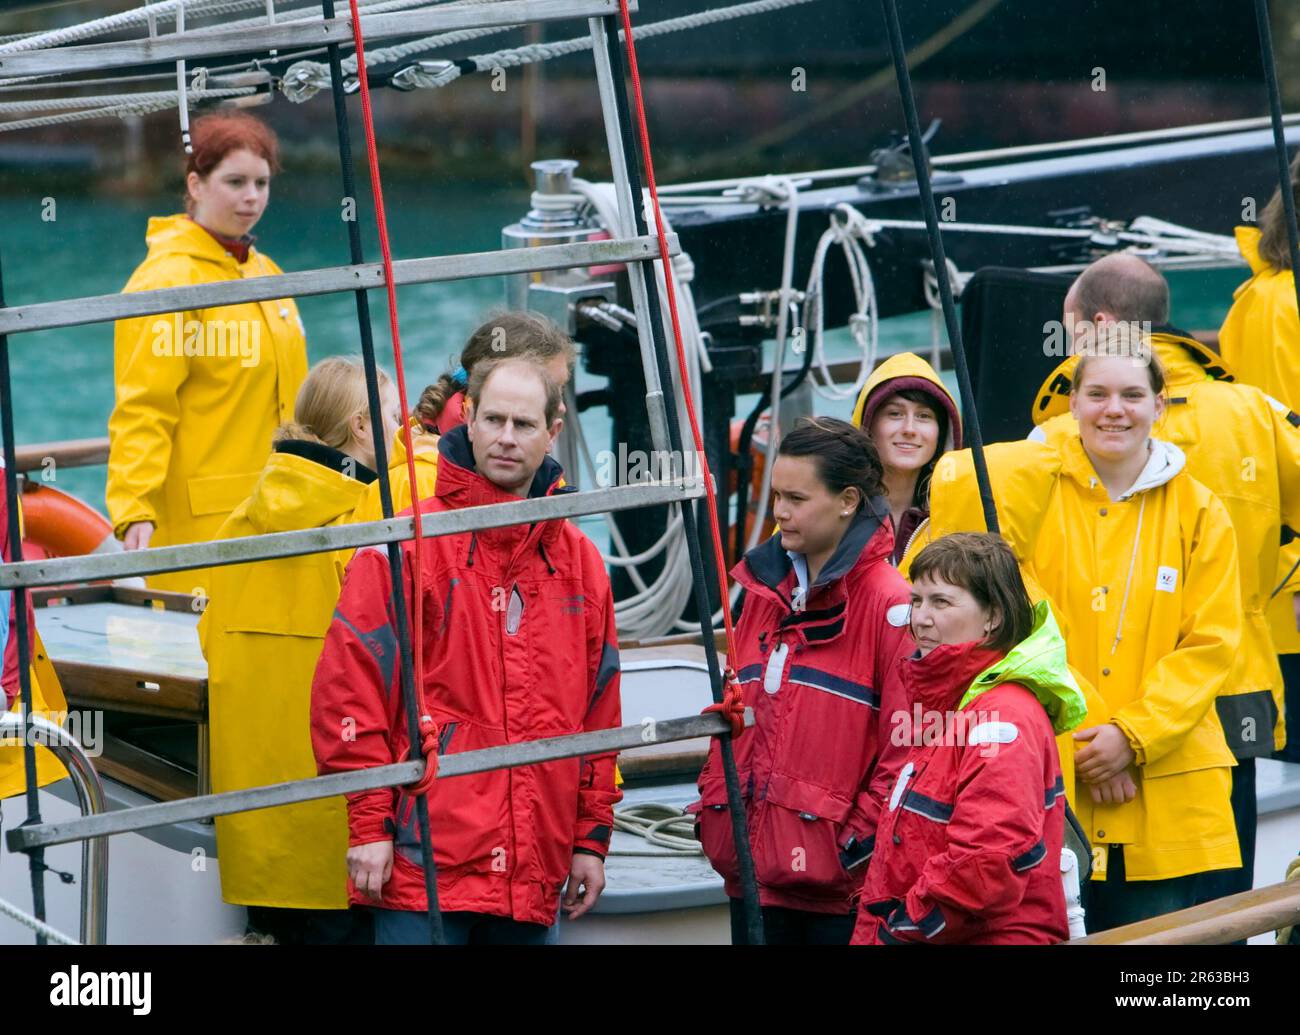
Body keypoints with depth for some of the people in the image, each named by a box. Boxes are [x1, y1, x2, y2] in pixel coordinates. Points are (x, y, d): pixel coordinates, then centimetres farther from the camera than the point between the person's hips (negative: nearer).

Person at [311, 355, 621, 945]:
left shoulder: (579, 561, 14)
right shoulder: (406, 547, -2)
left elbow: (599, 713, 19)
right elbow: (349, 690, -6)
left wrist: (592, 835, 16)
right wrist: (369, 822, -9)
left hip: (533, 874, 5)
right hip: (425, 866, -5)